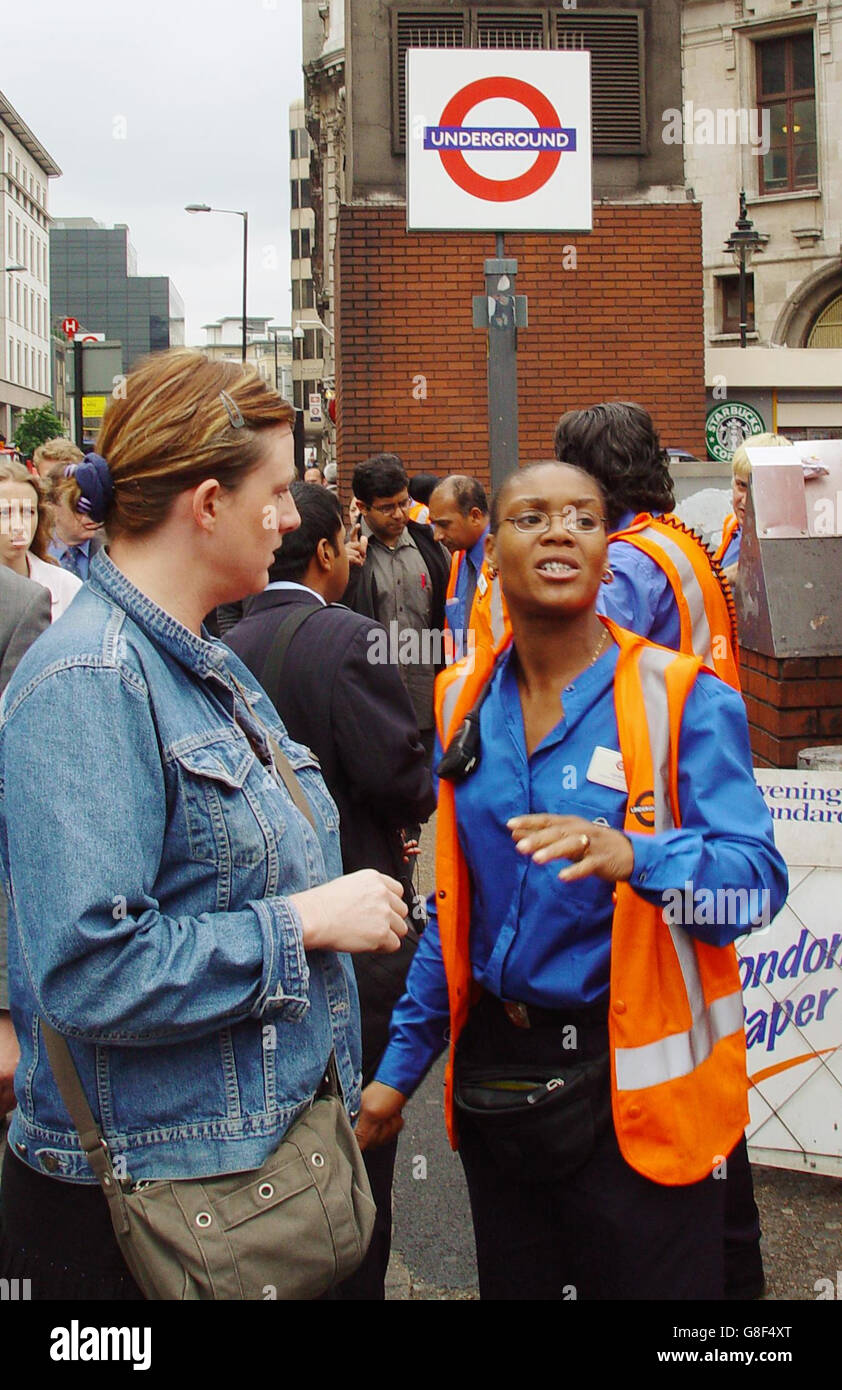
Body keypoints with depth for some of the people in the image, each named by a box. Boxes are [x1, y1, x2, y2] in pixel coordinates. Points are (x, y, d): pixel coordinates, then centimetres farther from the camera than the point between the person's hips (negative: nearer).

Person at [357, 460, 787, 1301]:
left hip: (633, 1077, -4)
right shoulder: (466, 702, 5)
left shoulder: (682, 699, -10)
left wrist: (631, 855, -37)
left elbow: (757, 876, -18)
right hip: (495, 1070, 5)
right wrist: (402, 1063, 12)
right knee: (513, 1284, 19)